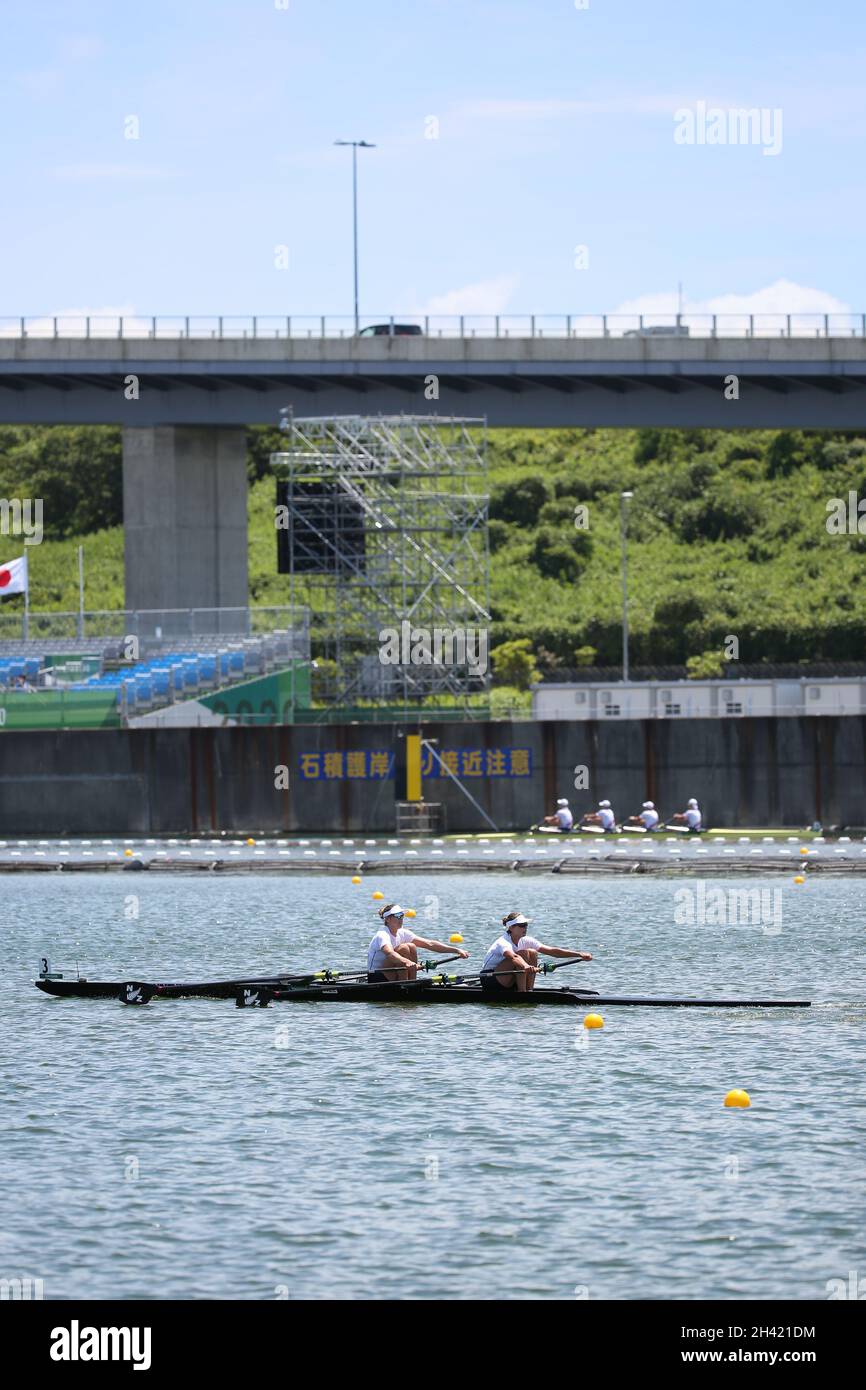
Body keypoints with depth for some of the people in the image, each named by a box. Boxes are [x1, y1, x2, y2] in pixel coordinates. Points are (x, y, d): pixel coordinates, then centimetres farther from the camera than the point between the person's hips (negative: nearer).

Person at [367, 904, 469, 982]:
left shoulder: (402, 934, 4)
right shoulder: (382, 935, -19)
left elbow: (429, 944, -2)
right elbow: (389, 953, -42)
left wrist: (456, 950, -11)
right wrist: (407, 962, -61)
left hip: (391, 976, 8)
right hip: (377, 979, -8)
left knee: (412, 947, -8)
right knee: (403, 948, -23)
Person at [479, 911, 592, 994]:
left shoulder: (525, 941, 0)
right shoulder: (503, 942, -22)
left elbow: (551, 950, -6)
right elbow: (513, 957, -45)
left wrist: (579, 954, -14)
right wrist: (526, 967, -66)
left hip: (508, 982, 8)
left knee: (532, 953, -10)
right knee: (523, 953, -26)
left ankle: (529, 990, -12)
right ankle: (522, 993, -25)